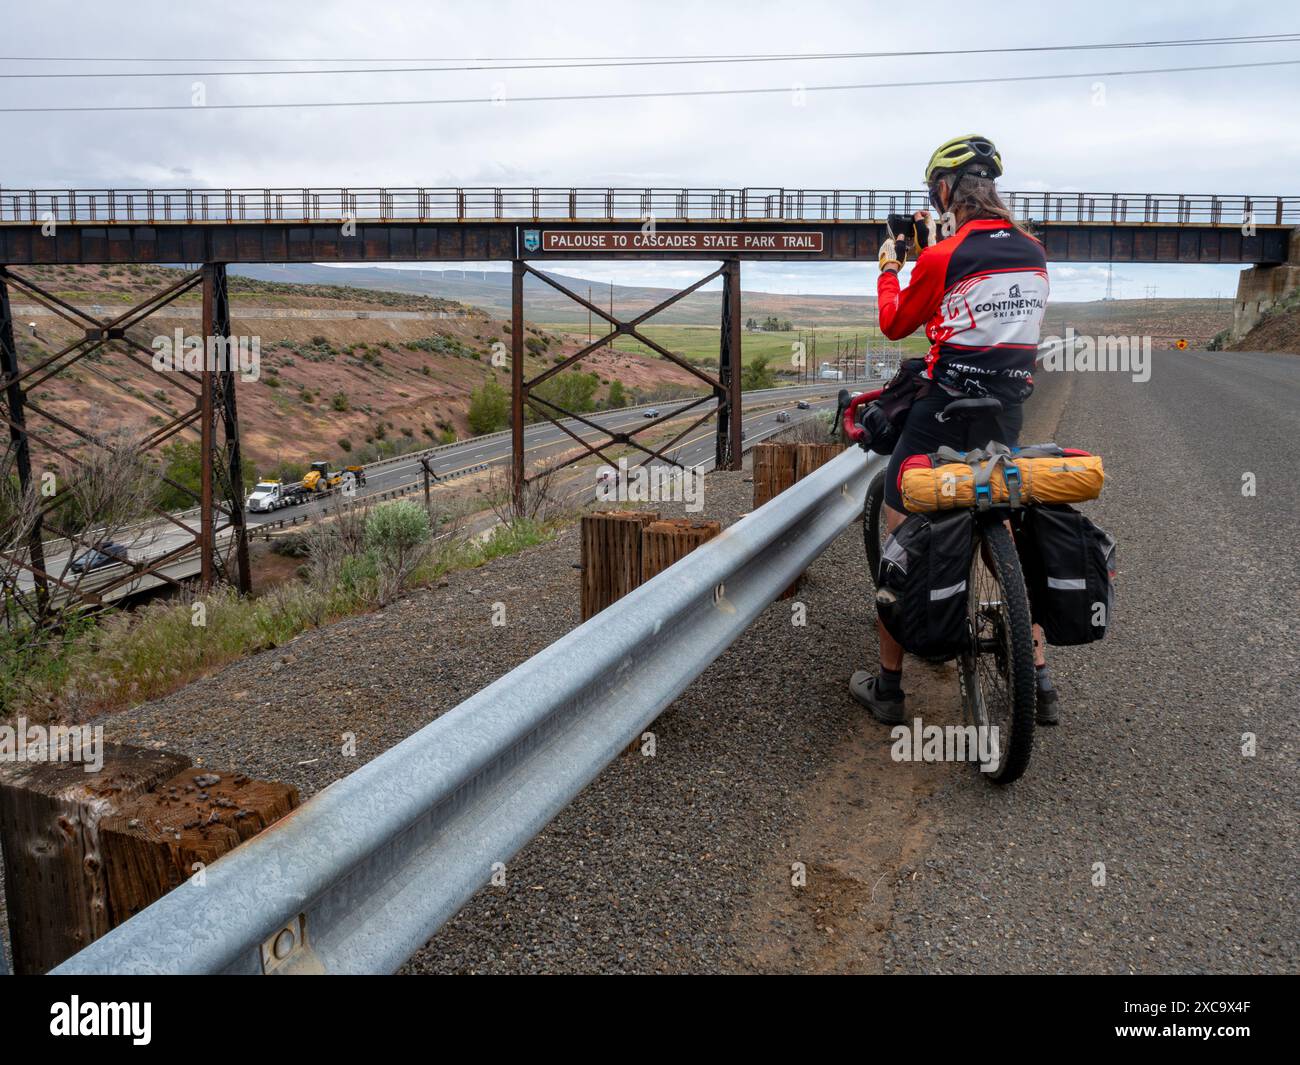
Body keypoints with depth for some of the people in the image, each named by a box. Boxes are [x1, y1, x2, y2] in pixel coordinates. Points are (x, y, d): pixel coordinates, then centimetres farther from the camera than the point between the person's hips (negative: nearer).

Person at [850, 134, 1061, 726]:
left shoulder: (941, 258, -14)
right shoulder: (1034, 254, 5)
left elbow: (894, 324, 2)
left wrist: (889, 266, 17)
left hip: (943, 416, -6)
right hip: (1007, 418, 6)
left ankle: (888, 686, 13)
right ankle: (1040, 683, 21)